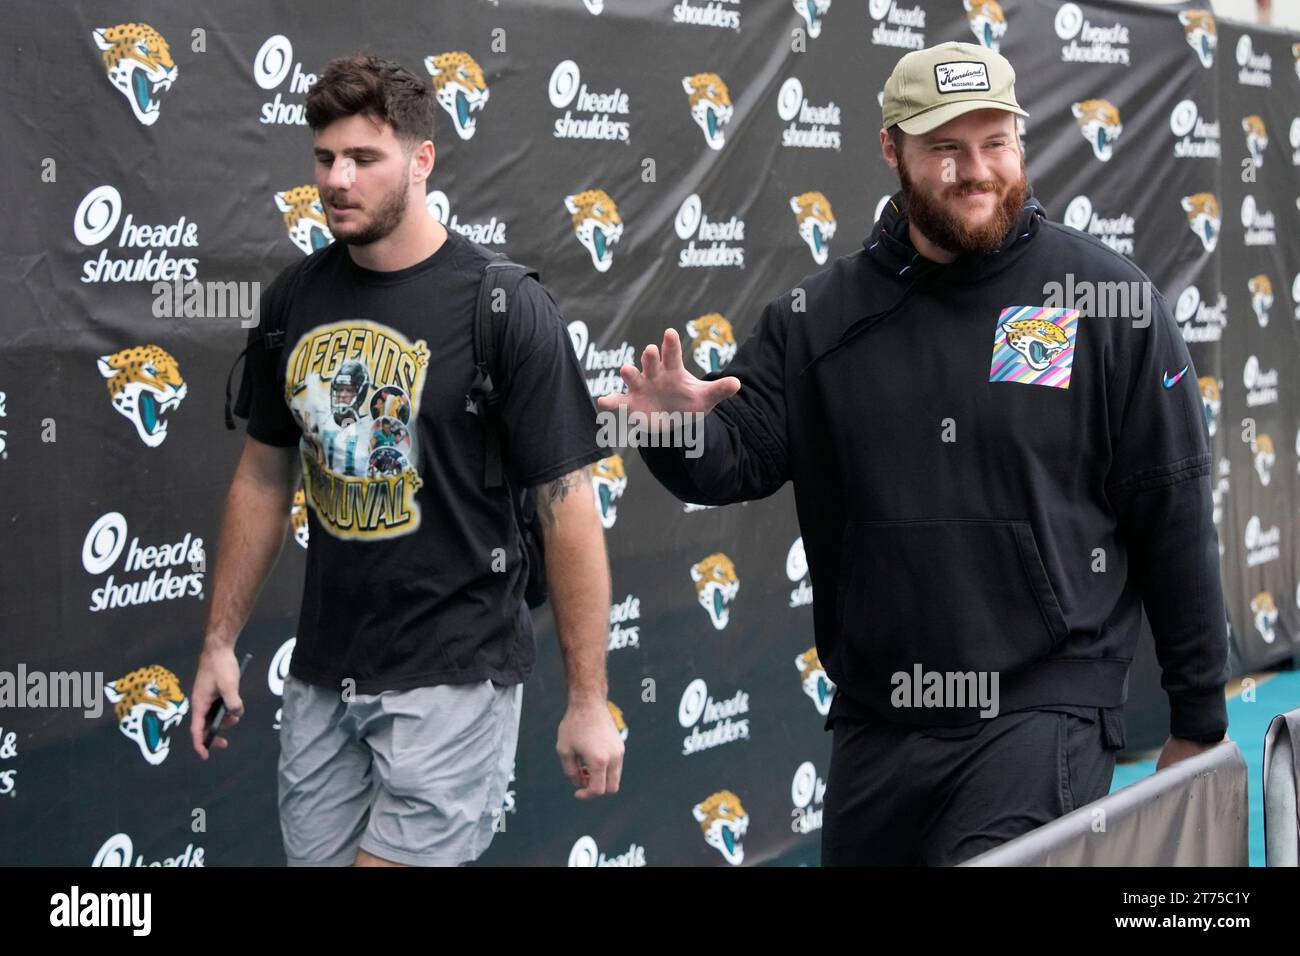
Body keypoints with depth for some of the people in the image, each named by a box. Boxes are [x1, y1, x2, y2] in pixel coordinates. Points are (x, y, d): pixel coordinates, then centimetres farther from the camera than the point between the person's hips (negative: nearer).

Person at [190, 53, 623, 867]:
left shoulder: (506, 306, -12)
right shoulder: (294, 298, 3)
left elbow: (568, 505, -10)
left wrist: (589, 700, -10)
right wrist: (221, 641, 13)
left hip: (454, 673, -5)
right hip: (323, 675, 5)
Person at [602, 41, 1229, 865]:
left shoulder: (1110, 299, -5)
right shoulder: (821, 313, 3)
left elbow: (1173, 516, -2)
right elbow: (740, 457, 1)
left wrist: (1200, 718, 0)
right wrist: (683, 433, -23)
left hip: (1046, 713, -4)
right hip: (874, 725, 4)